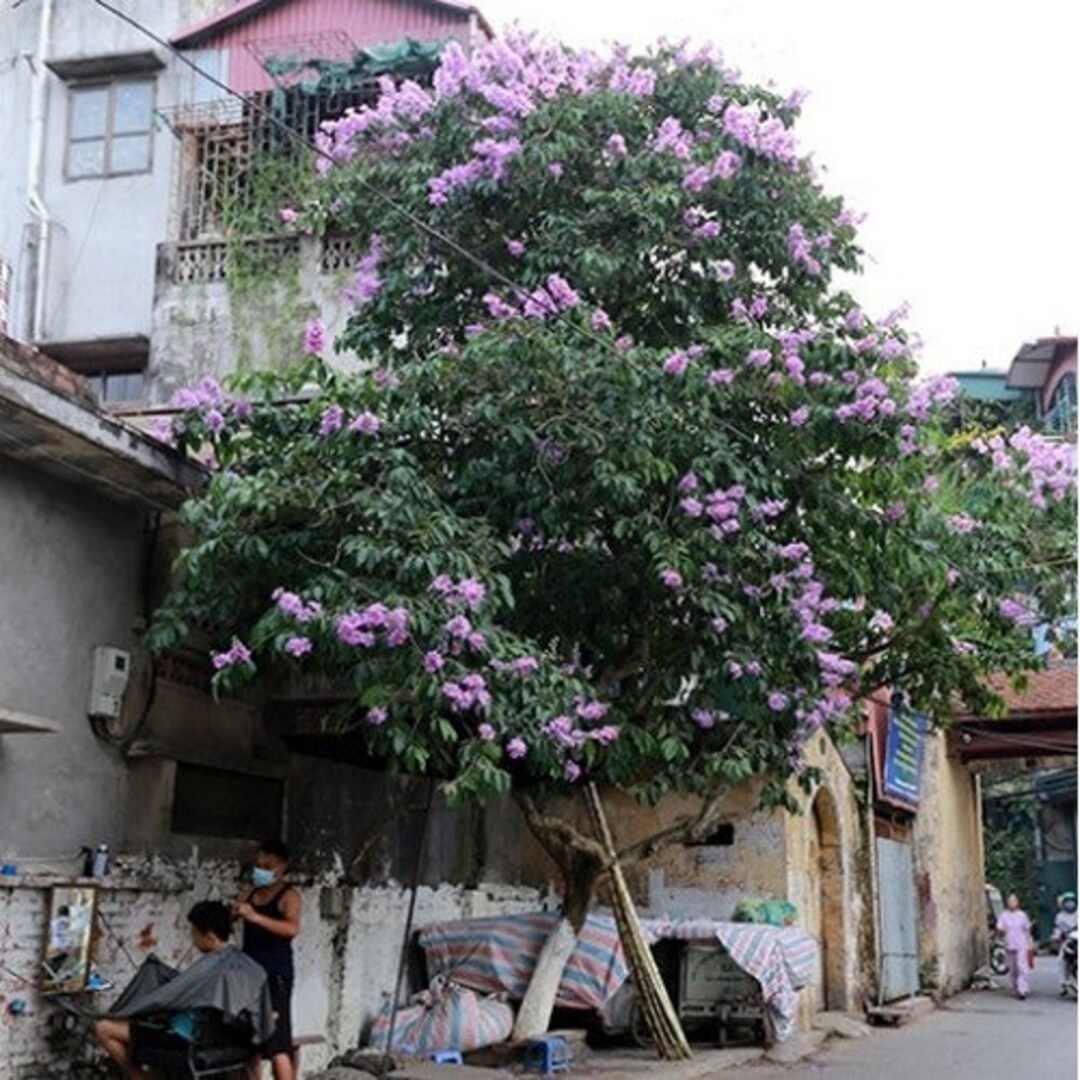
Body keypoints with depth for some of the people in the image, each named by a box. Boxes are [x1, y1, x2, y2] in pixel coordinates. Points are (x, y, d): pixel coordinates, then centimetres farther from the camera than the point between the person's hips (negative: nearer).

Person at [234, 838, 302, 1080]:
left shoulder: (289, 896, -8)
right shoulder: (251, 892, 12)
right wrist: (233, 912, -11)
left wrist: (255, 917, -36)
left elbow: (292, 928, -25)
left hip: (275, 972, -7)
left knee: (277, 1041, -10)